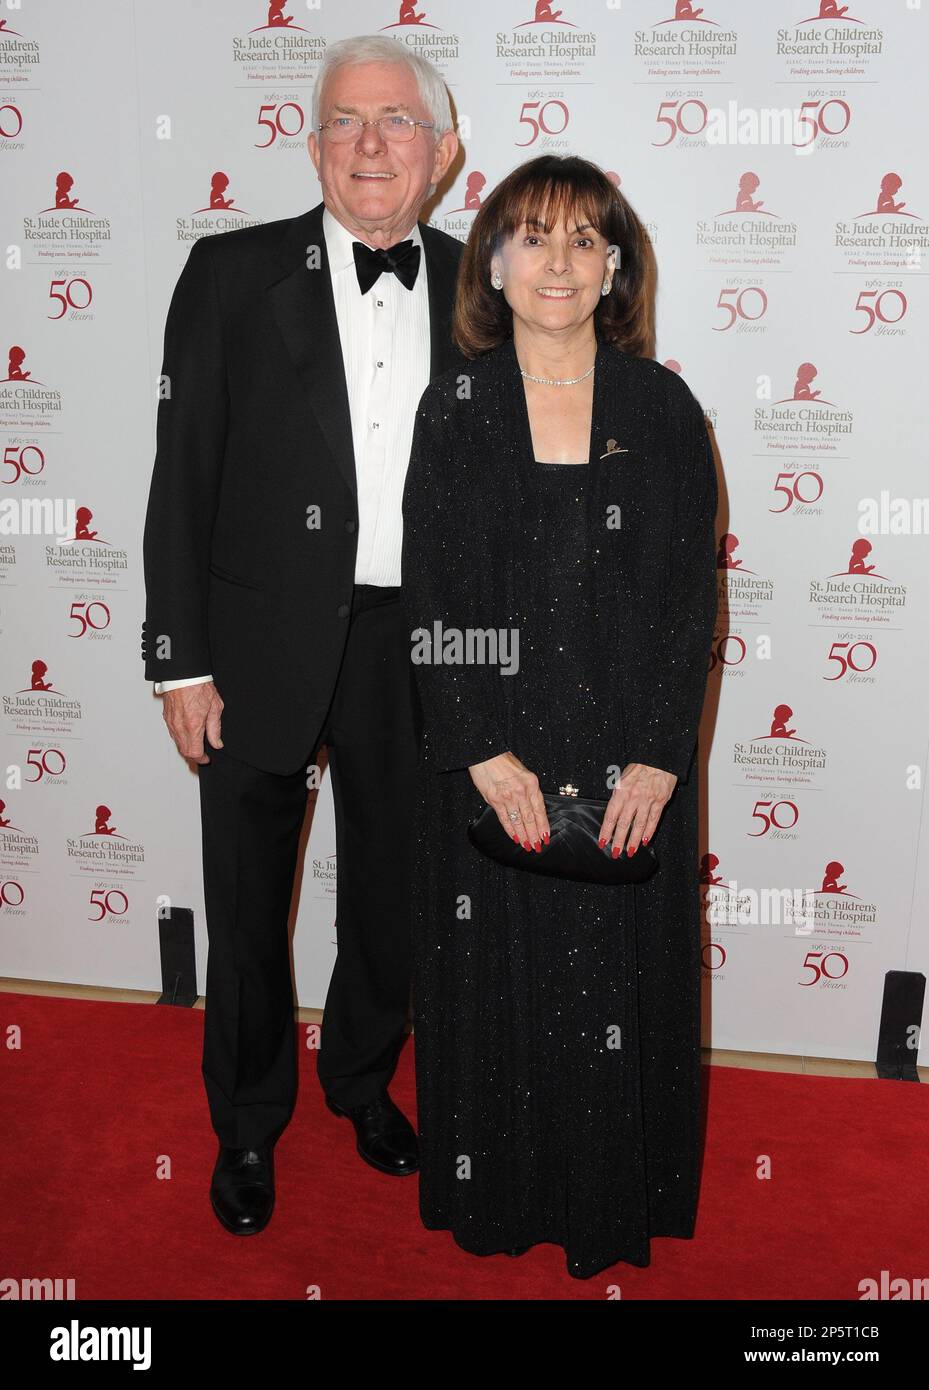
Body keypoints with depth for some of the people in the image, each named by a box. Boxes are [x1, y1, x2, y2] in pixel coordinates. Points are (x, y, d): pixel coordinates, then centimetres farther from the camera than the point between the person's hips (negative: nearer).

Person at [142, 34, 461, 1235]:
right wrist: (179, 659, -9)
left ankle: (361, 1076, 46)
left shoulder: (475, 288, 3)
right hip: (266, 641, -2)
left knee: (394, 889, 18)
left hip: (417, 644, 3)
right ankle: (248, 1124, 36)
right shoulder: (233, 274, -3)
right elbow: (184, 474, -5)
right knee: (248, 899, 12)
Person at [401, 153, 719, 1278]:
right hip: (489, 758, 0)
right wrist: (487, 755, -12)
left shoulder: (662, 407, 2)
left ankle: (615, 1206, 31)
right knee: (497, 980, 11)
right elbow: (429, 598, -3)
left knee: (619, 982, 10)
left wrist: (660, 759, -11)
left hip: (632, 765, 0)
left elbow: (693, 595, -1)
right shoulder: (455, 406, 1)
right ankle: (500, 1196, 33)